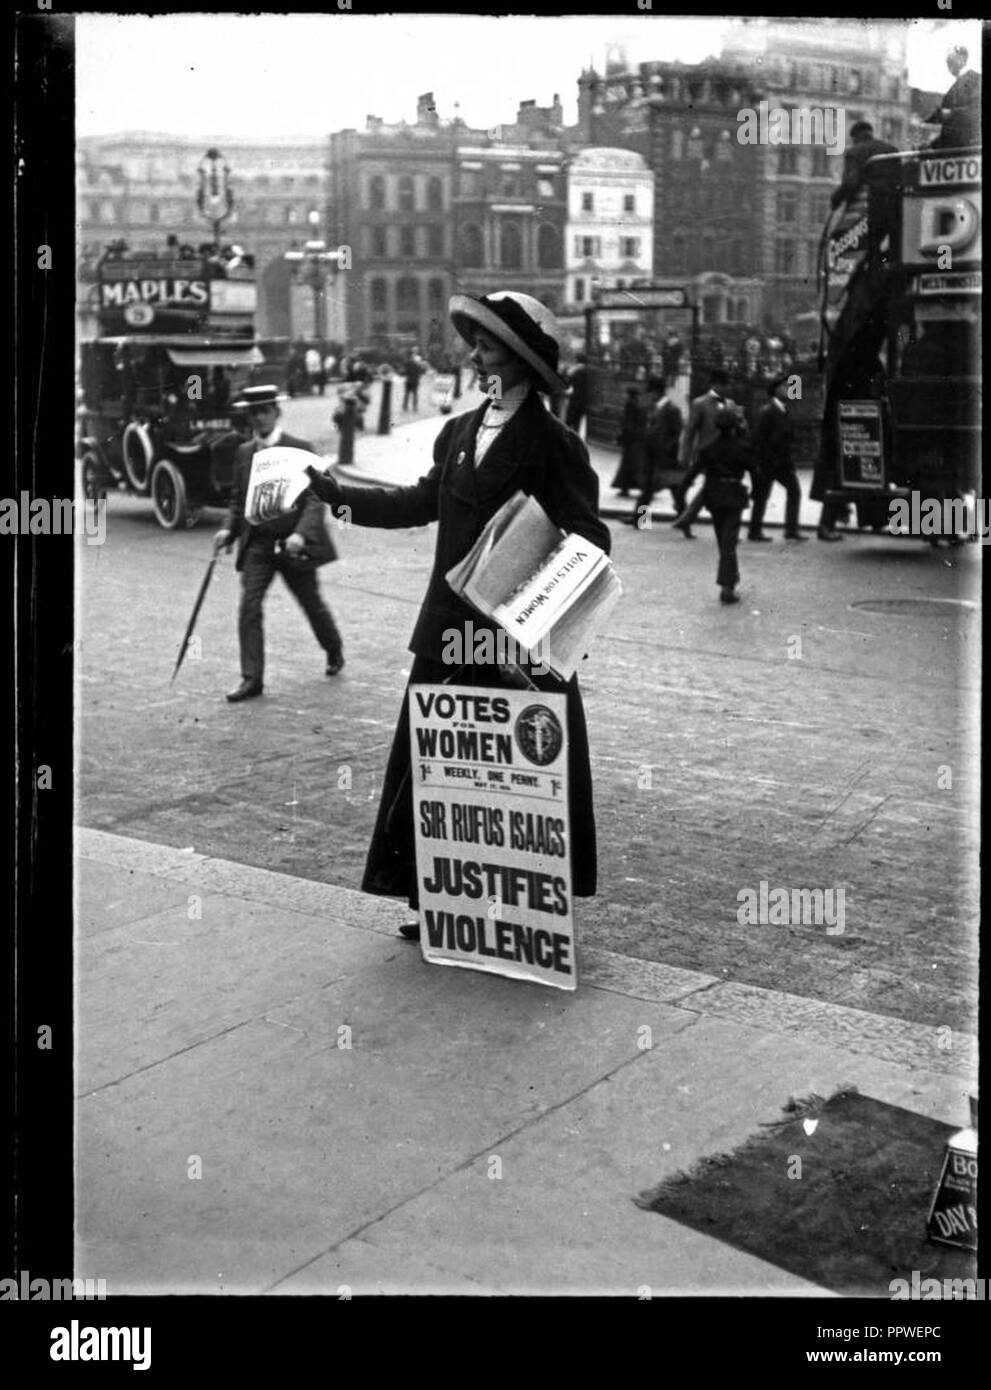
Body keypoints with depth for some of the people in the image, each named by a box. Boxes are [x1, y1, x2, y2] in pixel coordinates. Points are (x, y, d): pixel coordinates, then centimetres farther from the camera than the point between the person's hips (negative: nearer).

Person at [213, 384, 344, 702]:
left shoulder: (300, 450, -8)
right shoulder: (243, 453, 7)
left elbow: (314, 498, -13)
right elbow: (237, 499, 15)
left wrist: (301, 534, -27)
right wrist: (229, 529, -3)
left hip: (292, 544, -3)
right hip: (257, 543, 3)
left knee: (312, 604, 14)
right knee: (249, 607, -11)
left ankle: (334, 651, 41)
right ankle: (251, 679, -7)